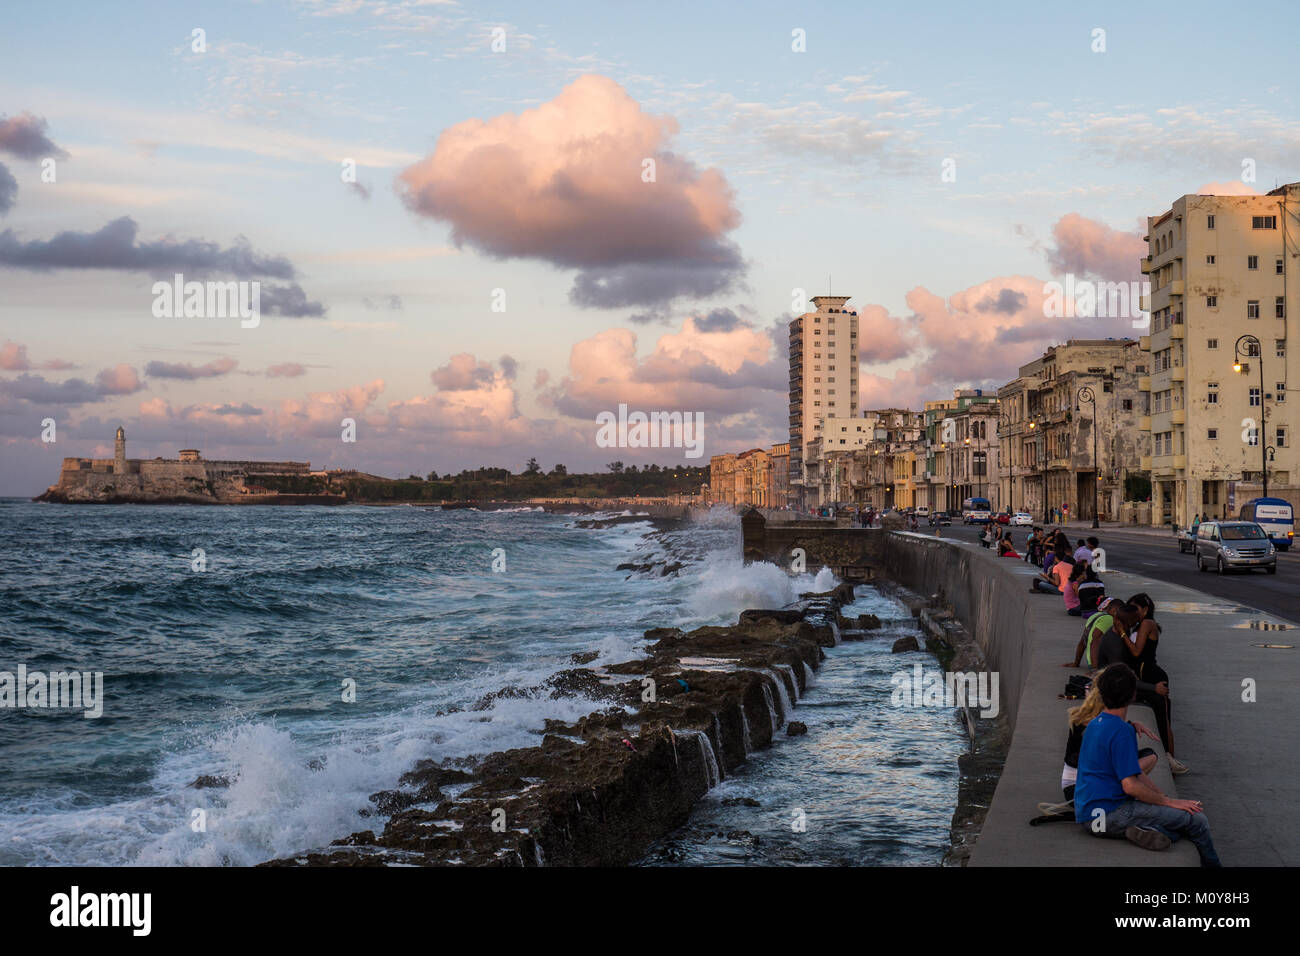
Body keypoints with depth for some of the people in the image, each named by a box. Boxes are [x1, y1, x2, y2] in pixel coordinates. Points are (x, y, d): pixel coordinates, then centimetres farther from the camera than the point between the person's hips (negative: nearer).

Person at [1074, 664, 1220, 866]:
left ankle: (1145, 831, -8)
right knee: (1196, 819, -9)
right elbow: (1130, 786, -20)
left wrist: (1164, 797, 11)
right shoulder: (1121, 731, -17)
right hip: (1107, 815, -9)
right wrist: (1168, 802, -8)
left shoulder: (1095, 724, 12)